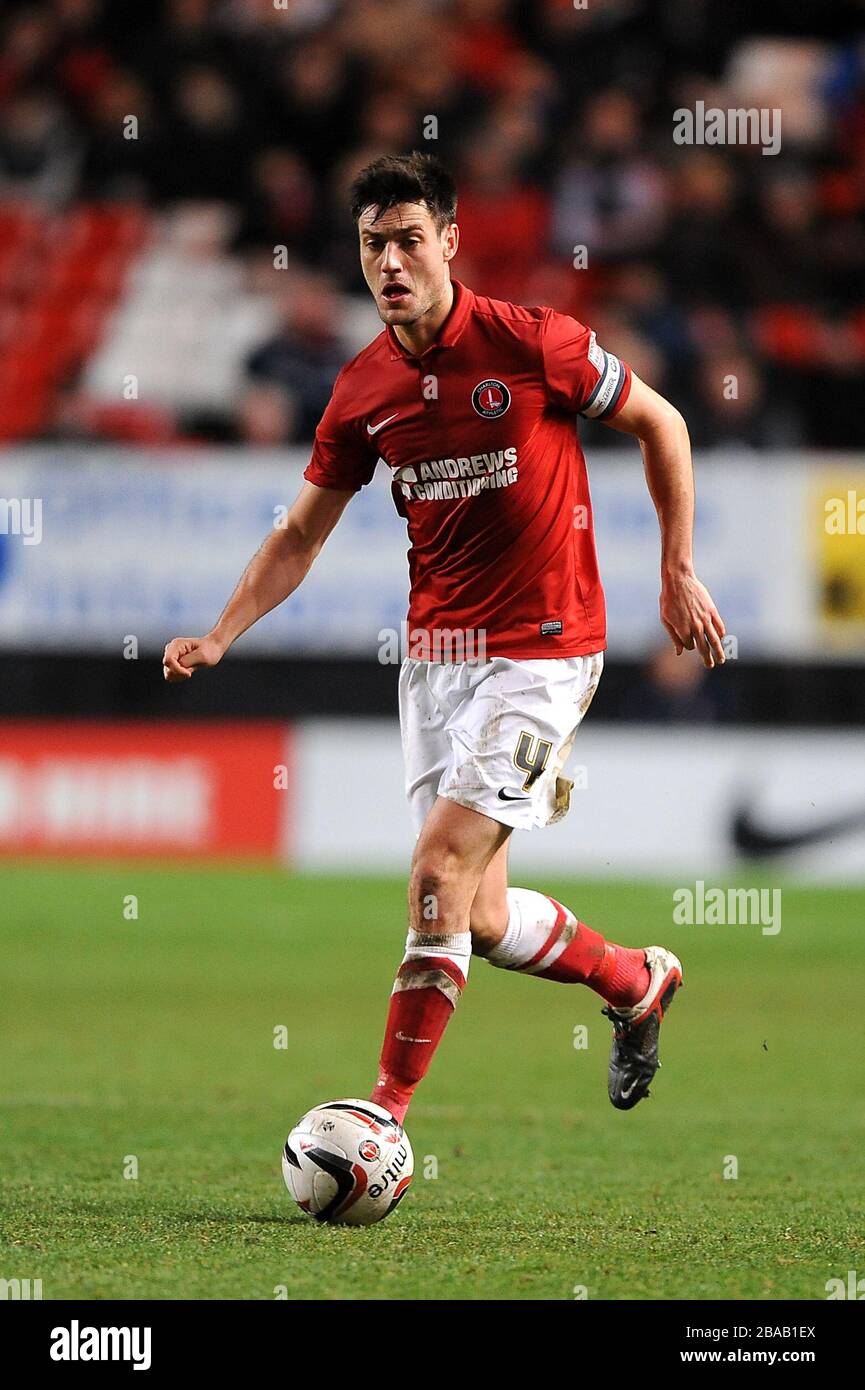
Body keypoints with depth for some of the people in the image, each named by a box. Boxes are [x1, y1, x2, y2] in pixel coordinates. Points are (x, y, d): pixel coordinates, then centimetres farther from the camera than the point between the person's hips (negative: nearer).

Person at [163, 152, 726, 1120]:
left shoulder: (532, 343, -11)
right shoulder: (362, 390, 3)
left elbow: (659, 422, 2)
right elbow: (301, 536, 12)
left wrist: (679, 573, 1)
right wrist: (220, 638, 0)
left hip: (542, 650, -5)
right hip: (436, 655, 5)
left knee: (440, 868, -17)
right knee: (481, 920, 7)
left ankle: (389, 1106, -10)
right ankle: (637, 982, 35)